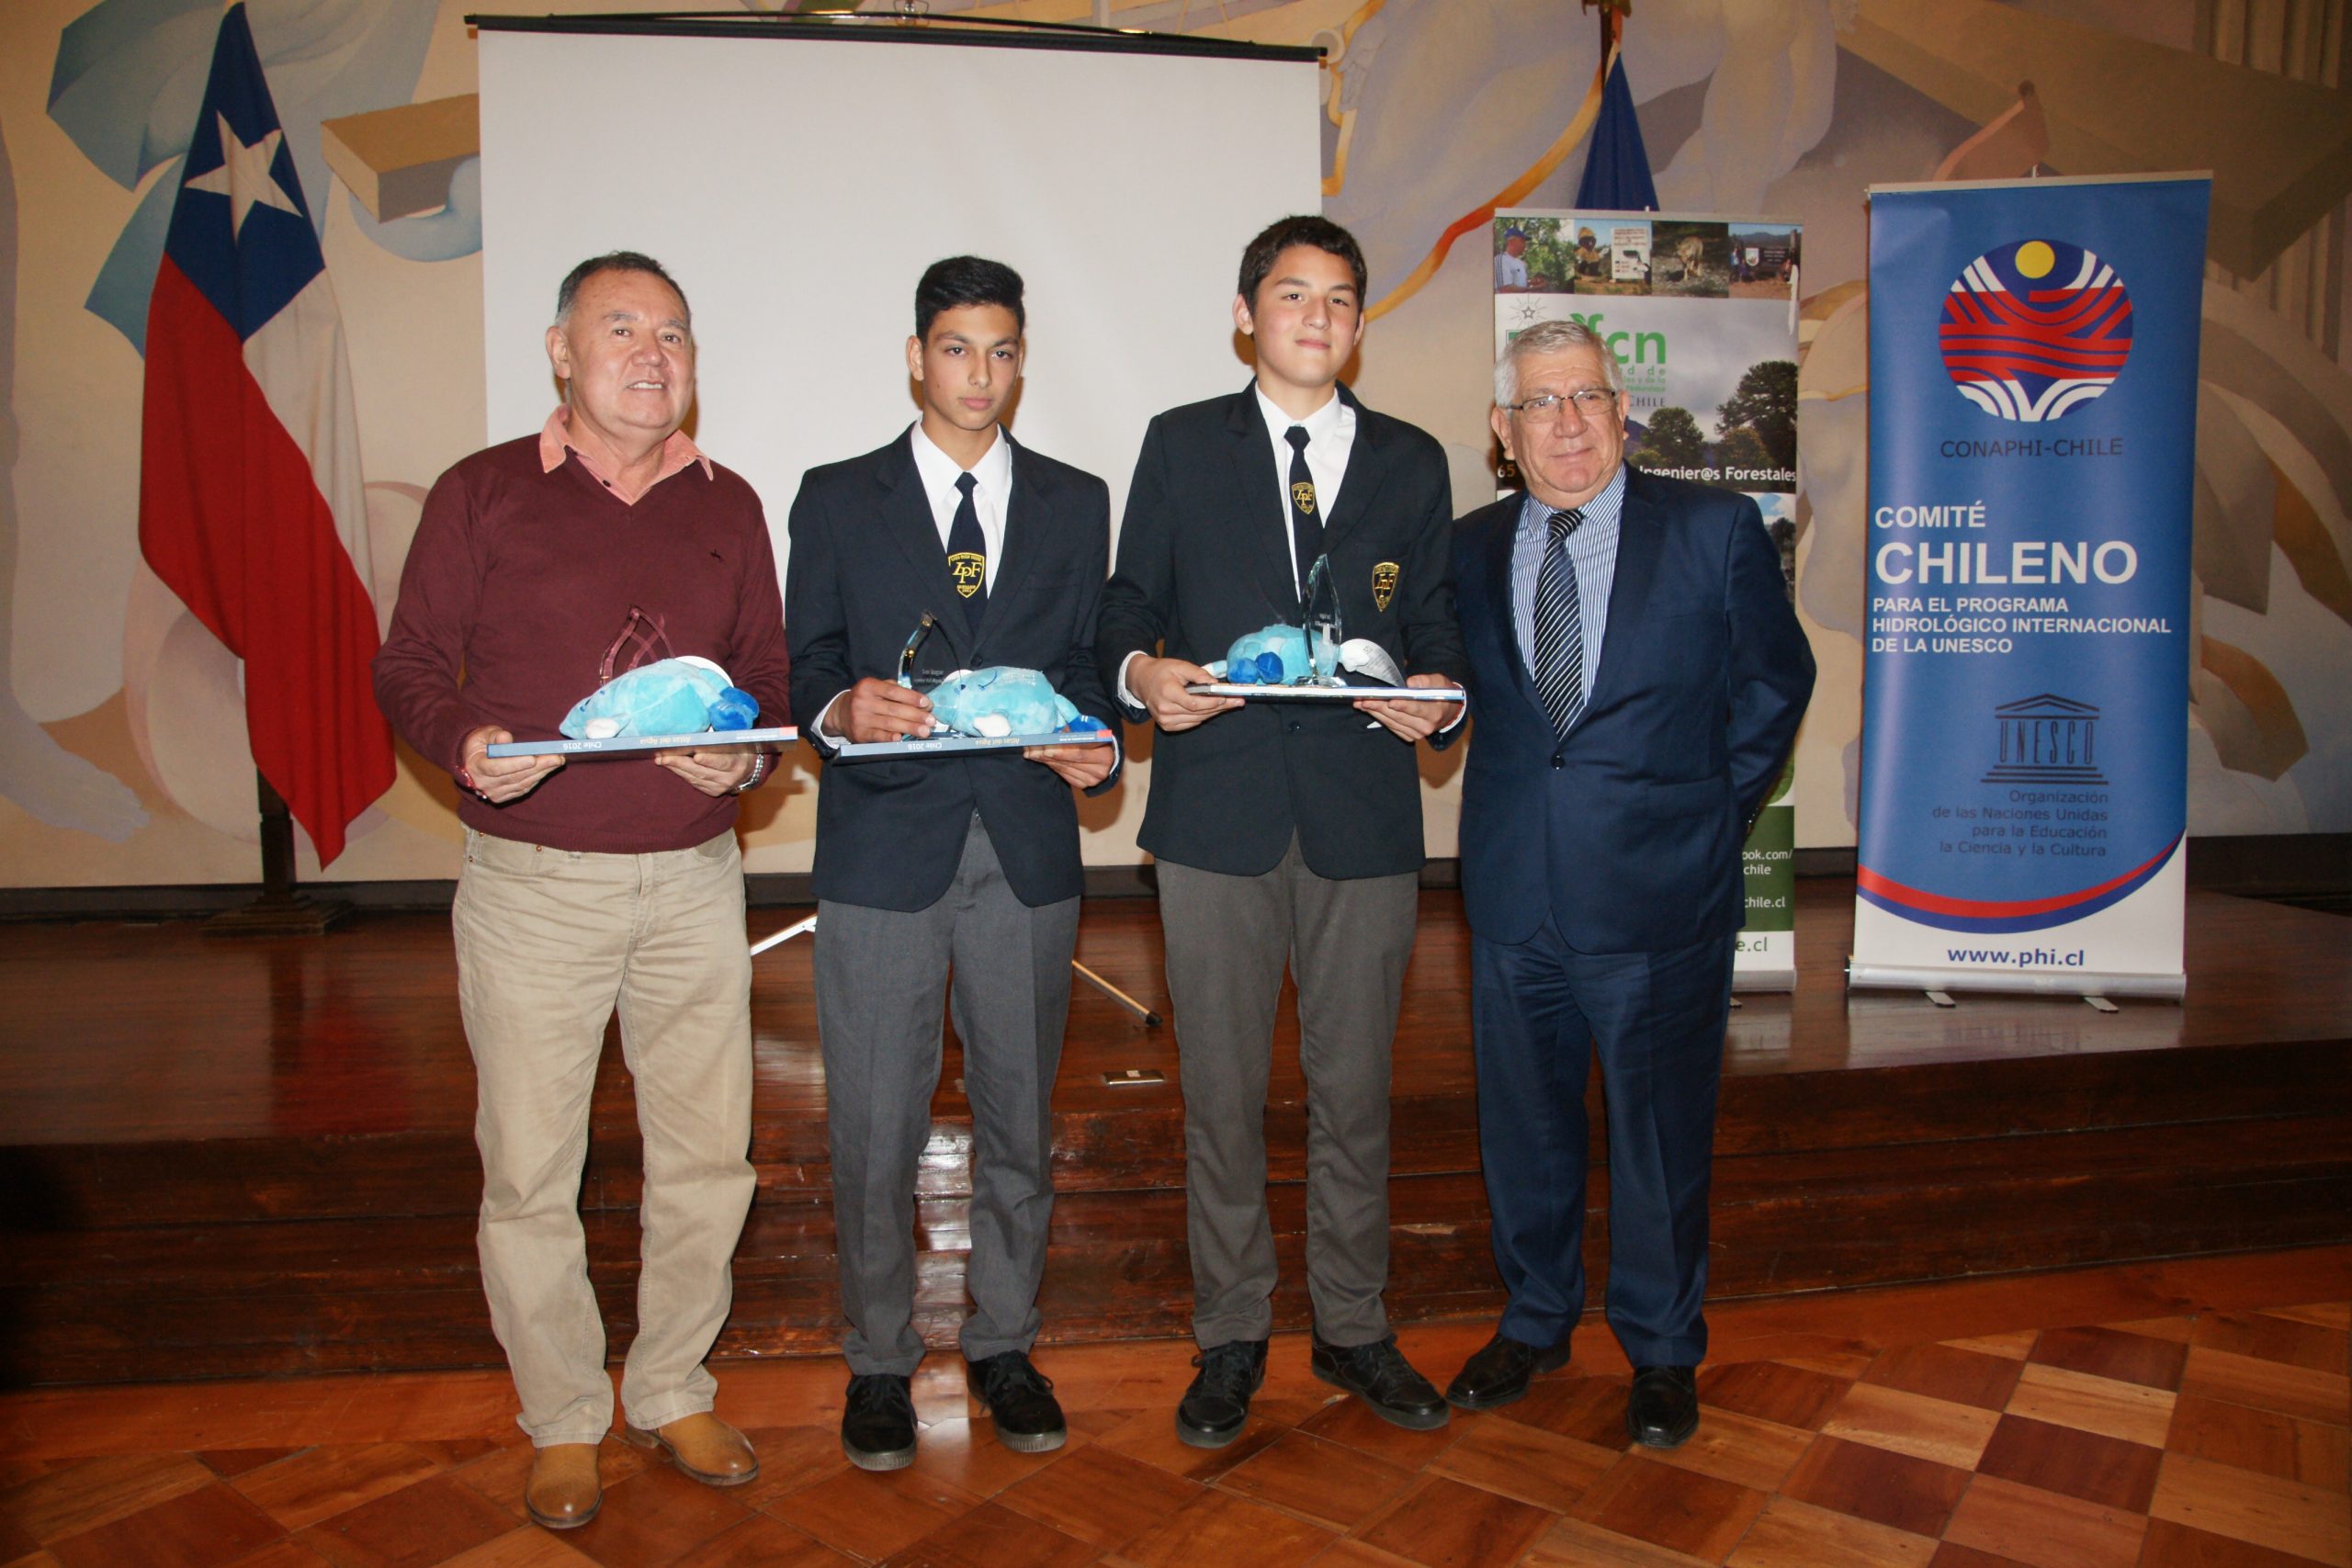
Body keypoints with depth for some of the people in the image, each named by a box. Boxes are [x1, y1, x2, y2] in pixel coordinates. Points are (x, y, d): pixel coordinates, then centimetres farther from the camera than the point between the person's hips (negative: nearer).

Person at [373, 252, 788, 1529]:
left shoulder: (728, 506, 9)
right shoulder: (481, 494, 2)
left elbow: (770, 672, 11)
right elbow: (408, 663, 2)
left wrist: (748, 755, -10)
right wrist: (466, 745, -18)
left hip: (693, 879, 3)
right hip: (533, 883, -2)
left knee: (707, 1154, 9)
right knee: (529, 1169, 6)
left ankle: (673, 1392, 30)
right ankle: (563, 1420, 27)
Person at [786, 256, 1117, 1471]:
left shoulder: (1074, 503, 13)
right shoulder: (837, 500, 8)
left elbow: (1087, 664, 10)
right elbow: (805, 663, 4)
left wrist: (1096, 751, -10)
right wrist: (841, 710, -19)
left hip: (1027, 846, 2)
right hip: (883, 845, -1)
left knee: (1018, 1111, 11)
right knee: (874, 1123, 4)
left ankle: (1004, 1344, 30)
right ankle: (879, 1359, 24)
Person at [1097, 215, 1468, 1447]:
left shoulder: (1411, 461, 13)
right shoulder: (1181, 446, 9)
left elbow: (1435, 622, 12)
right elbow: (1129, 602, 7)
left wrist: (1439, 694, -10)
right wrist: (1140, 670, -15)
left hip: (1365, 814, 1)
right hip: (1218, 814, -1)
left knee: (1354, 1090, 10)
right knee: (1222, 1092, 7)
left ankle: (1352, 1326, 29)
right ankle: (1230, 1337, 25)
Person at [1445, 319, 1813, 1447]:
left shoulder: (1717, 530, -2)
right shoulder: (1470, 548, 5)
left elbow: (1774, 682, 6)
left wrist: (1711, 811, 4)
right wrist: (1528, 790, 2)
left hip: (1660, 889, -2)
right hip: (1513, 889, 3)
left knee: (1660, 1130, 10)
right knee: (1523, 1122, 15)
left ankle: (1662, 1352, 32)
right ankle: (1535, 1321, 38)